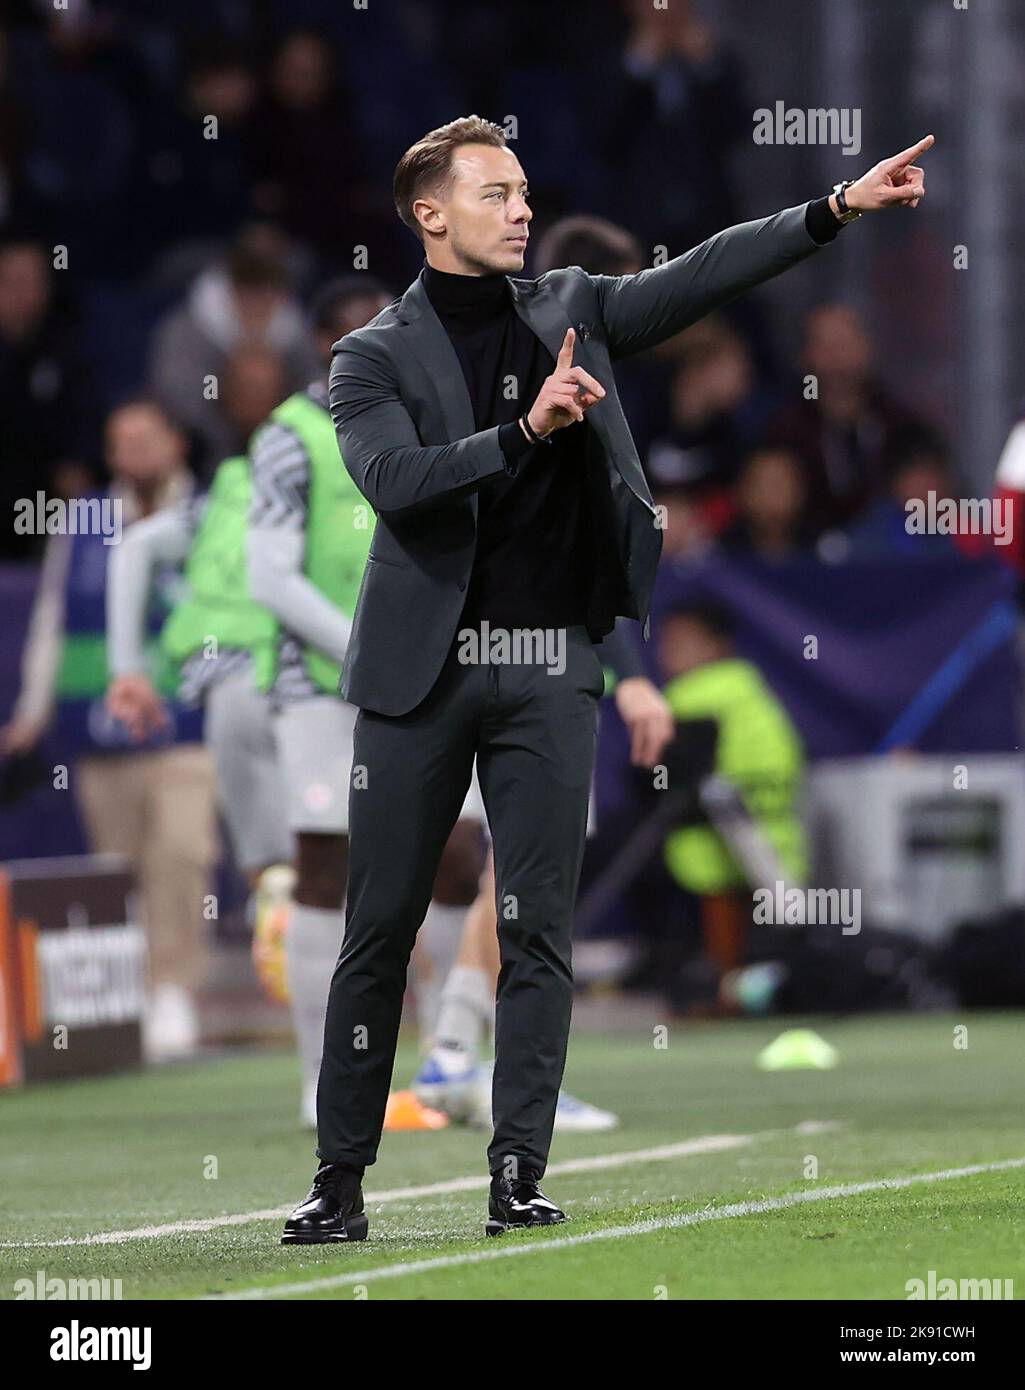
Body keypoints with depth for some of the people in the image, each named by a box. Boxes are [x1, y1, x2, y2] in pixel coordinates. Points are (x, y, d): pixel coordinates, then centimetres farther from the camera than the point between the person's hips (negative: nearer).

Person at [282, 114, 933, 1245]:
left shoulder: (568, 312, 12)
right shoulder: (375, 357, 1)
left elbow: (697, 279, 4)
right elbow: (393, 478, -15)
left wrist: (840, 207, -5)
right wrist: (525, 433, -25)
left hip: (550, 666, 3)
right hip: (422, 666, -3)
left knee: (540, 932, -1)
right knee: (379, 931, 2)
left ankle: (519, 1180, 1)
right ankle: (340, 1182, 10)